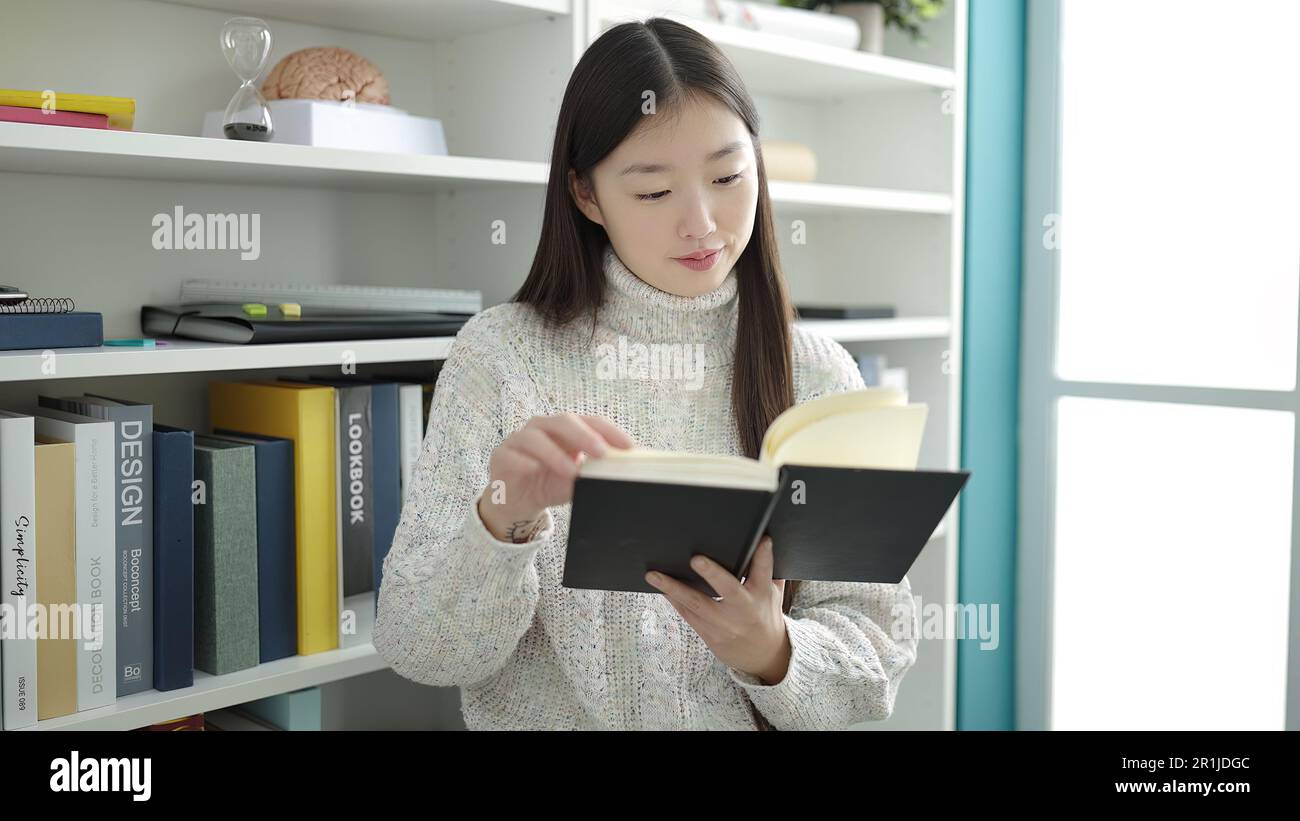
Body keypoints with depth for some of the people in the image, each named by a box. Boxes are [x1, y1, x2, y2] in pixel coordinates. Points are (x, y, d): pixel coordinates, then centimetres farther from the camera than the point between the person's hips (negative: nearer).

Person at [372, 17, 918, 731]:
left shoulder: (820, 376, 0)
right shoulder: (499, 355, -4)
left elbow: (880, 644, 0)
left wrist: (773, 653, -19)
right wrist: (501, 520, -25)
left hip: (759, 713, 1)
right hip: (544, 718, 0)